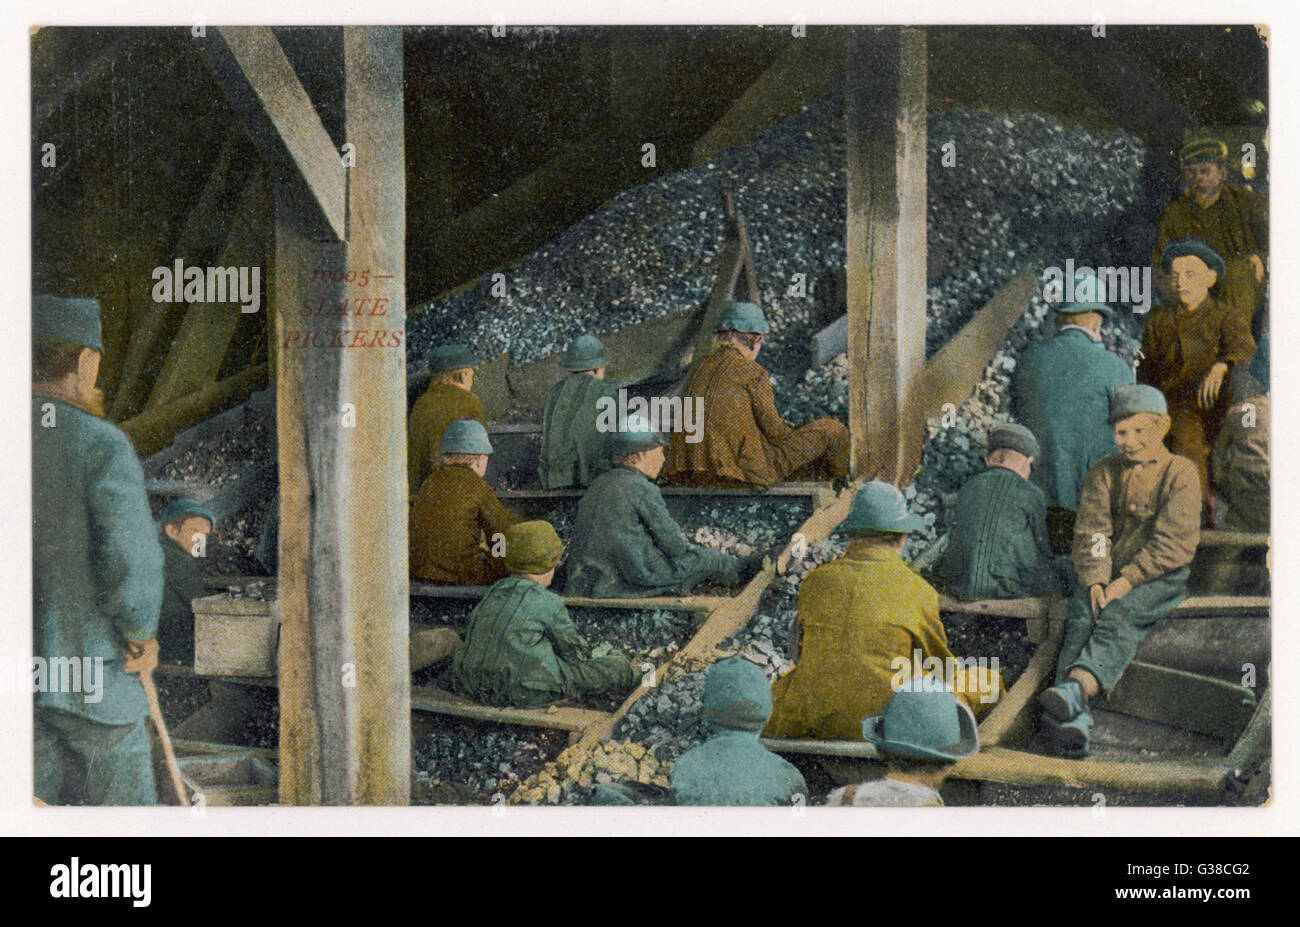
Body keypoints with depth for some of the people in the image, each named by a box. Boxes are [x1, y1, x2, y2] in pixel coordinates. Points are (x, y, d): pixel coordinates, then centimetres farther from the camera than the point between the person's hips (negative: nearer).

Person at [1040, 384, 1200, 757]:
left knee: (1119, 615, -34)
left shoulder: (1180, 474, 4)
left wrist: (1126, 580, -17)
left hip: (1159, 578, -3)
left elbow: (1174, 544, -7)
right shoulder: (1102, 473, 16)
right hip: (1105, 577, 3)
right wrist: (1096, 582, -14)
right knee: (1081, 619, -29)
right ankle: (1075, 720, -50)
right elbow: (1091, 533, 5)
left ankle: (1077, 687, -62)